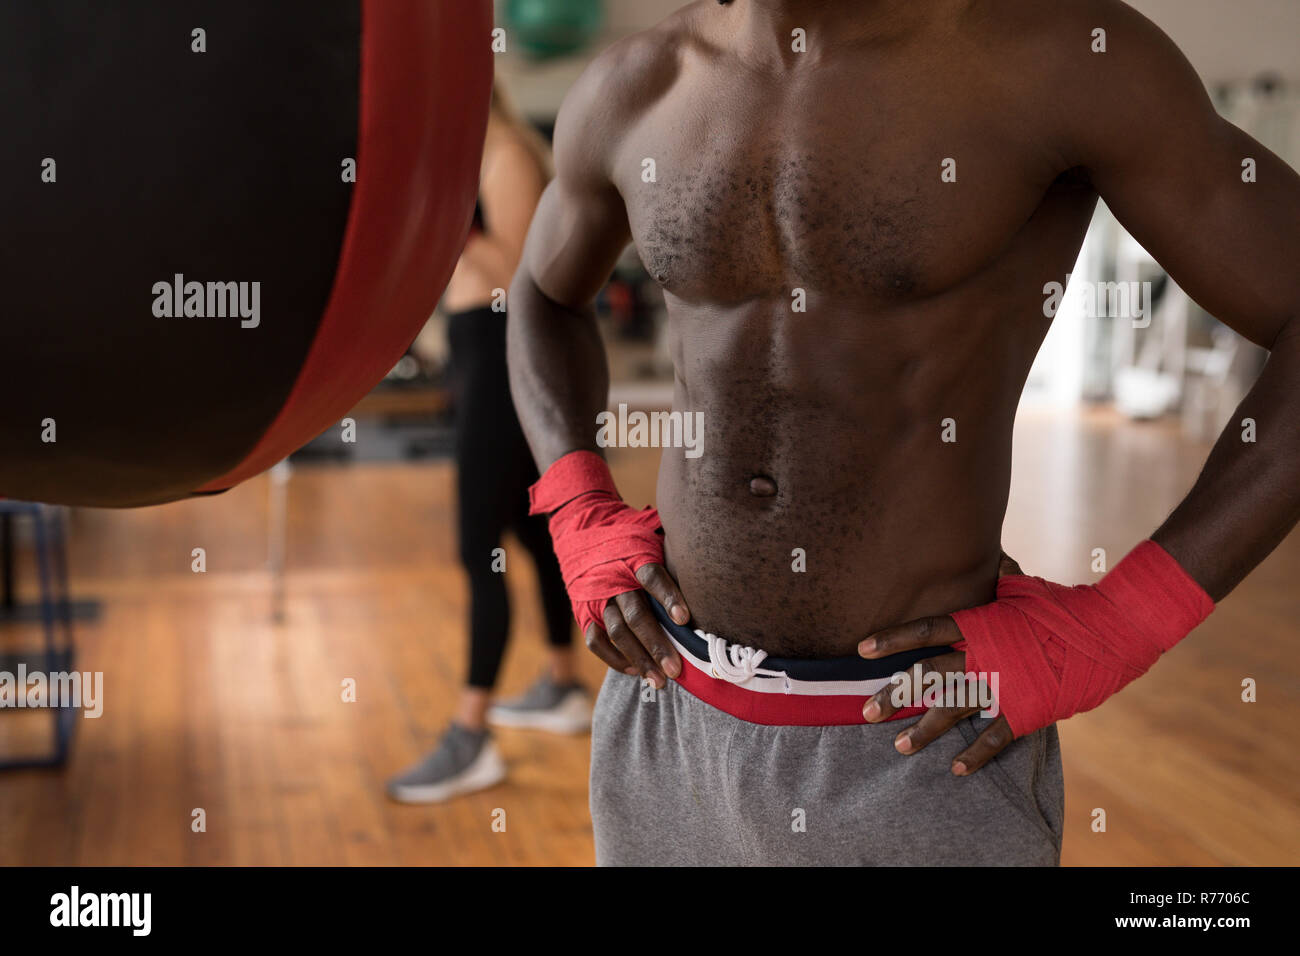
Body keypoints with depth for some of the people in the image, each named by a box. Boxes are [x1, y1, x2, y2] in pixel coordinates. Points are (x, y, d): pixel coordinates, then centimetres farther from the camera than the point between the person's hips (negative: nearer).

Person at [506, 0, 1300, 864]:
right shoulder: (634, 91, -1)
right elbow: (544, 297, 18)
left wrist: (1110, 632, -15)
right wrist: (584, 531, 3)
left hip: (929, 750, -4)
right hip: (667, 721, 4)